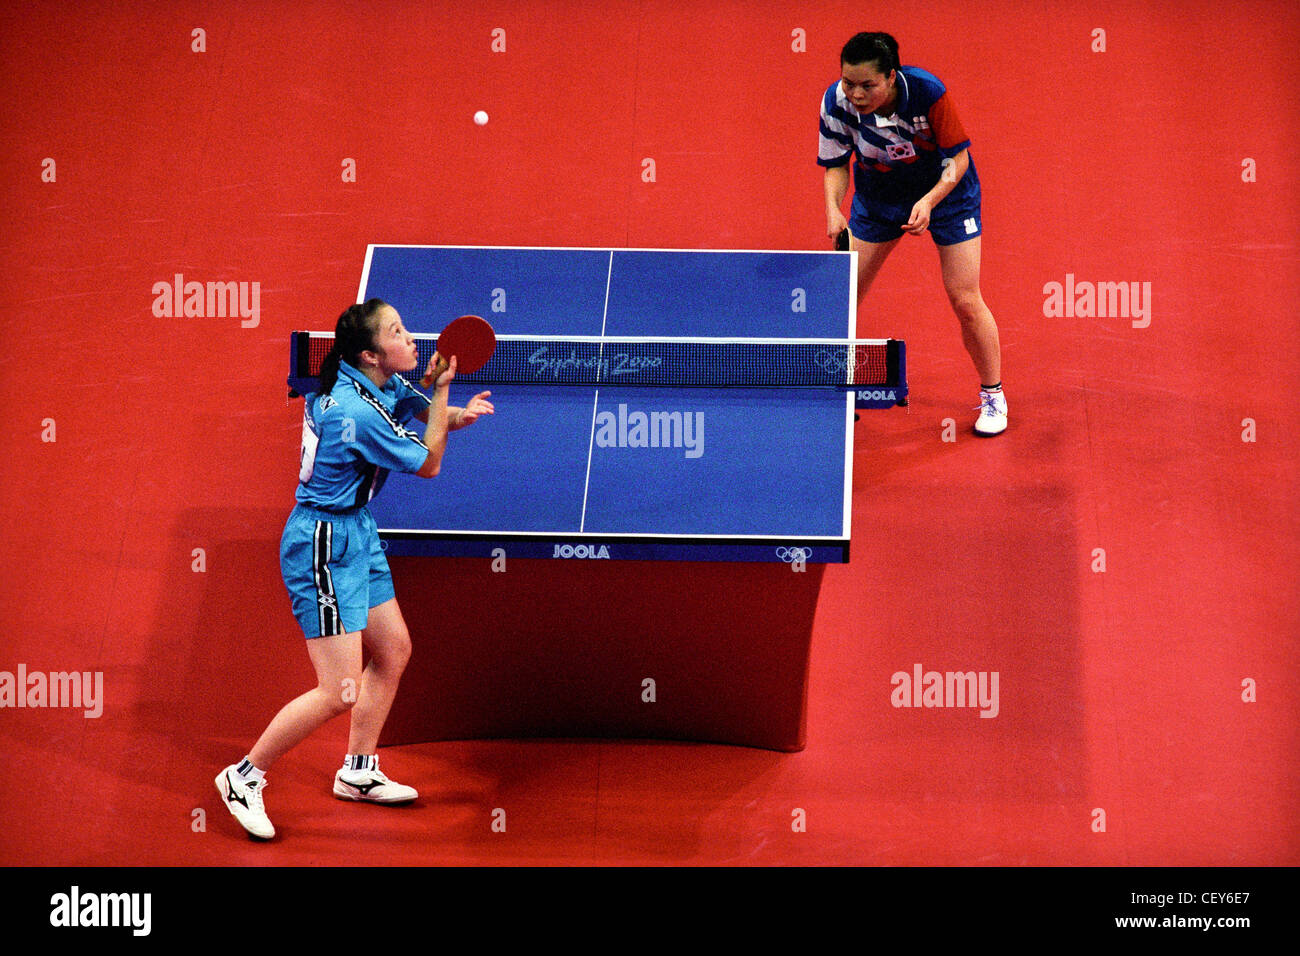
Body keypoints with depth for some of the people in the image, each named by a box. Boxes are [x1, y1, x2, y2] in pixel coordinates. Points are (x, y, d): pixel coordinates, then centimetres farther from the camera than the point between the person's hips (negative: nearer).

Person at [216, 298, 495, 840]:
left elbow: (421, 414, 16)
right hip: (323, 545, -10)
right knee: (340, 691, -9)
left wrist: (455, 415, -7)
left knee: (393, 650, 18)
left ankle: (358, 773, 33)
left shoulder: (381, 385, -1)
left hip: (355, 532, 10)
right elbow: (428, 465, -13)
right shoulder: (358, 414, -27)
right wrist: (441, 390, -8)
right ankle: (244, 777, 6)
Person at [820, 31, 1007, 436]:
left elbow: (958, 159, -22)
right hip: (877, 197, 3)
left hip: (946, 190, -3)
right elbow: (836, 164, -11)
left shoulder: (927, 92, -33)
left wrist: (929, 202, -37)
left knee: (965, 300, -5)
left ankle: (992, 395, 16)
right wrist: (834, 209, -29)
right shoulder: (837, 102, -26)